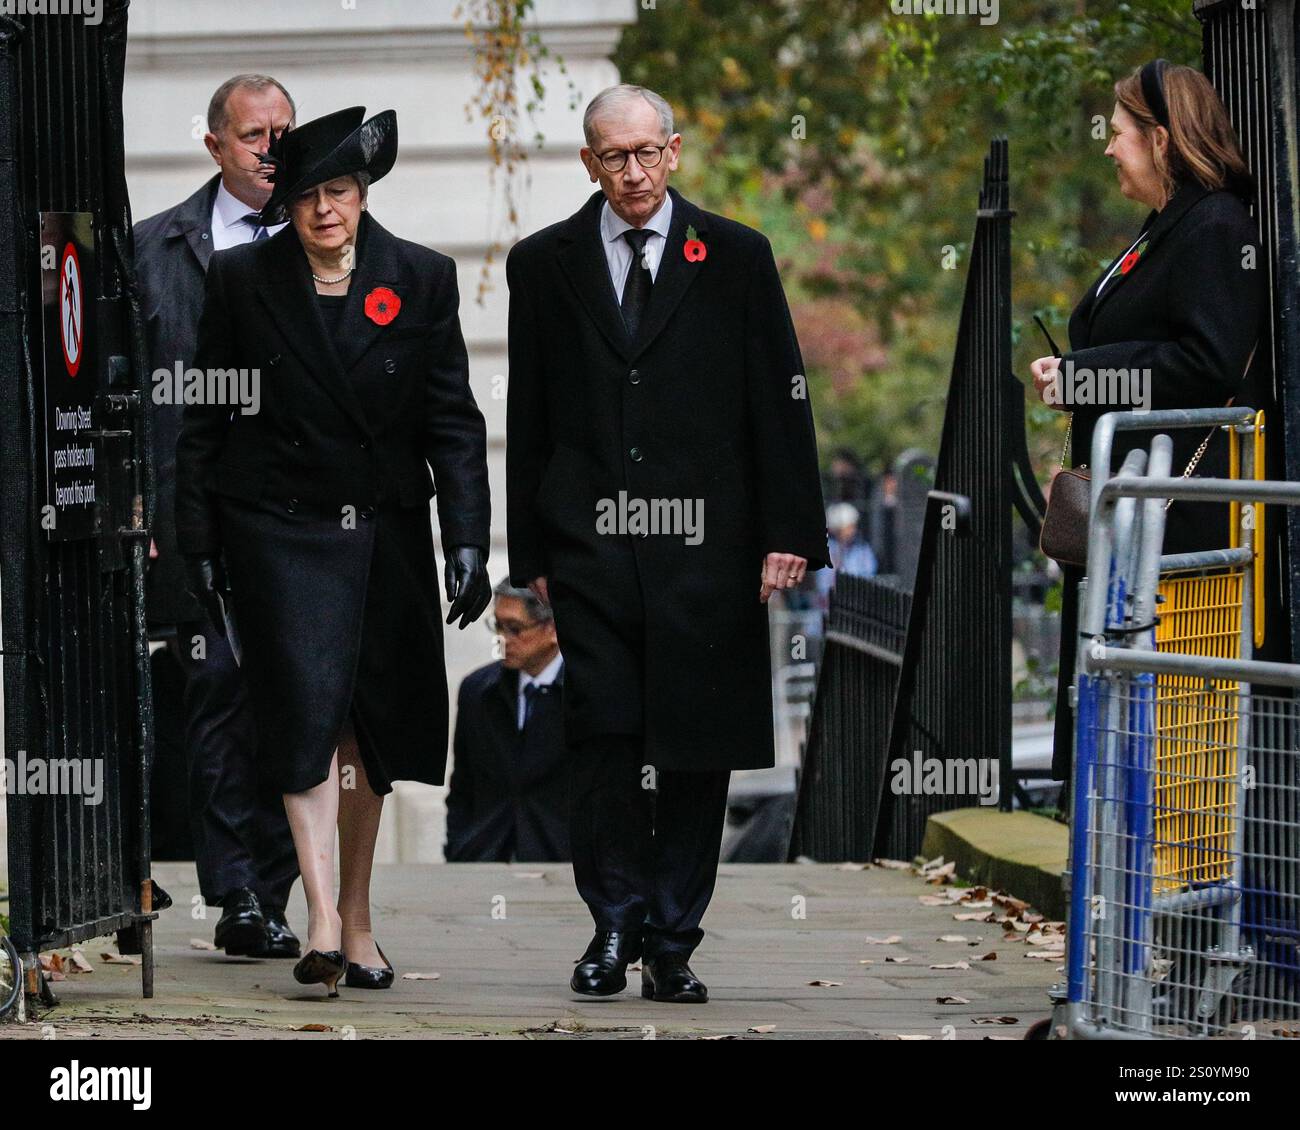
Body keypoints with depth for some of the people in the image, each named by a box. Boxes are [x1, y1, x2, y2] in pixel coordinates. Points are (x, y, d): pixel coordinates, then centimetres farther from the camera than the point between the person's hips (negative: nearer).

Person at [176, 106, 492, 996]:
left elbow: (453, 421, 1)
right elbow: (205, 421, 2)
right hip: (279, 530, -2)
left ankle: (357, 915, 22)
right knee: (307, 712, -13)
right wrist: (200, 545, -1)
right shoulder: (243, 279, -2)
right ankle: (324, 924, -18)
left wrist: (469, 541, -6)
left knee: (371, 724, 9)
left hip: (386, 533, 2)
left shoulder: (422, 279, 1)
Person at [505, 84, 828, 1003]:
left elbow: (781, 402, 4)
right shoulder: (545, 265, 9)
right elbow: (528, 419, 10)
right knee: (604, 737, -6)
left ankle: (673, 941, 8)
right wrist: (532, 549, 5)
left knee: (697, 749, 1)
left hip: (705, 545, 0)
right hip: (592, 544, 0)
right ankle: (614, 927, 6)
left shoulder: (735, 259, 6)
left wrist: (789, 533, -3)